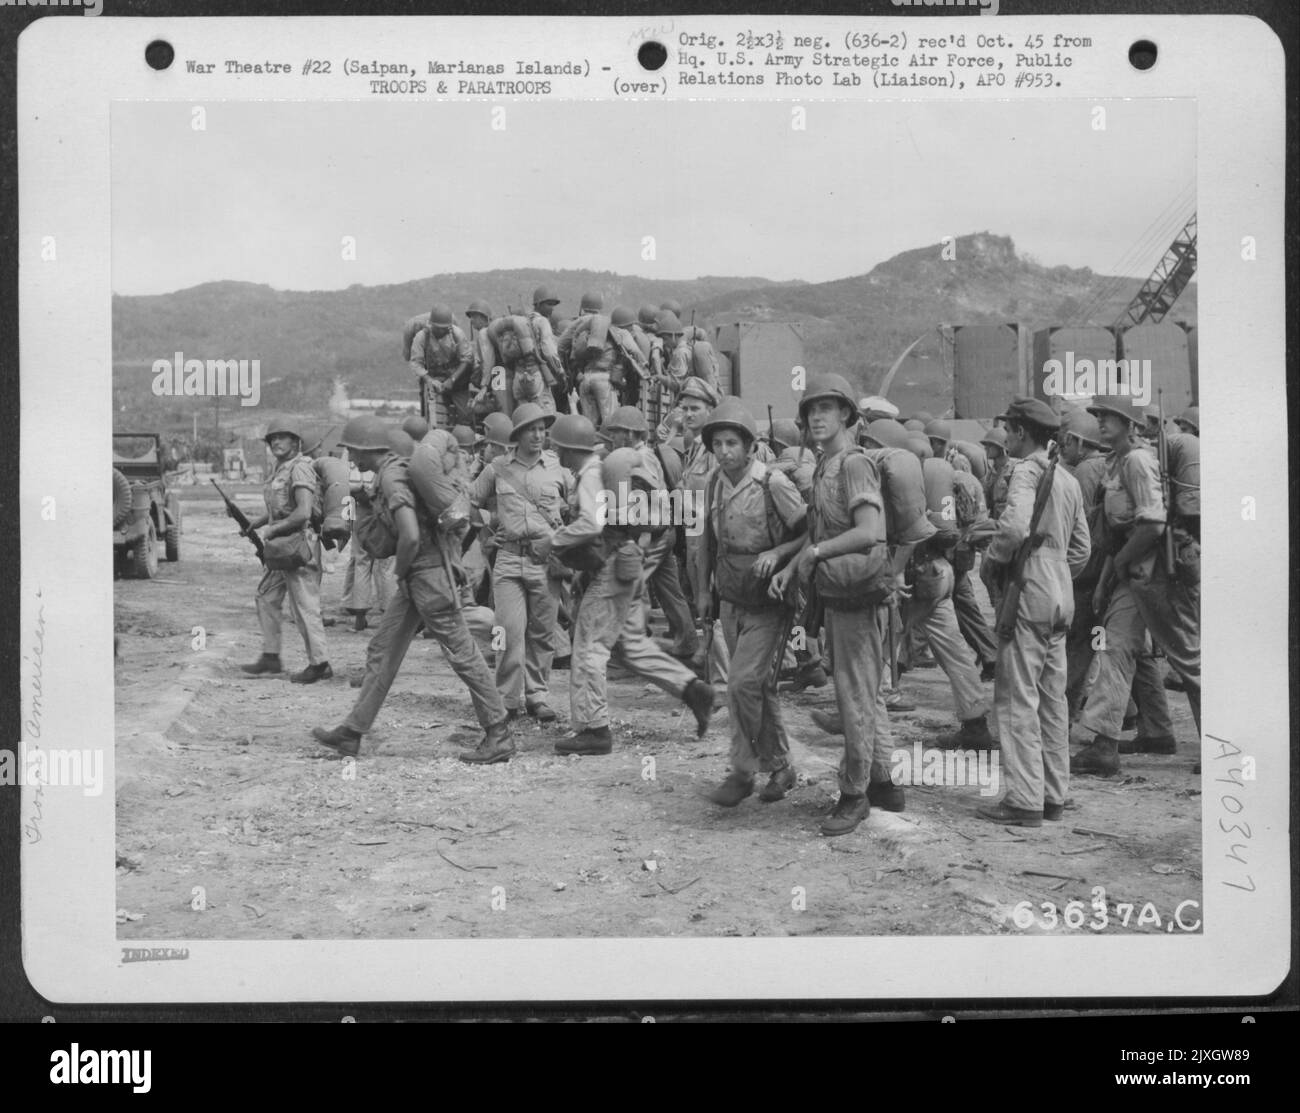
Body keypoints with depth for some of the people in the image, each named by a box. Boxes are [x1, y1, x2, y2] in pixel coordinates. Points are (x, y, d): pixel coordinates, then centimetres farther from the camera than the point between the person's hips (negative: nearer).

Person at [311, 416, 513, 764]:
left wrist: (400, 569, -11)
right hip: (415, 578, 11)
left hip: (428, 574, -11)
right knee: (382, 651, 12)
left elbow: (411, 537, -31)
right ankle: (352, 733, 18)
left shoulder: (392, 480, -19)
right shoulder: (400, 467, 12)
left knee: (462, 654, -4)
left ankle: (499, 735, 2)